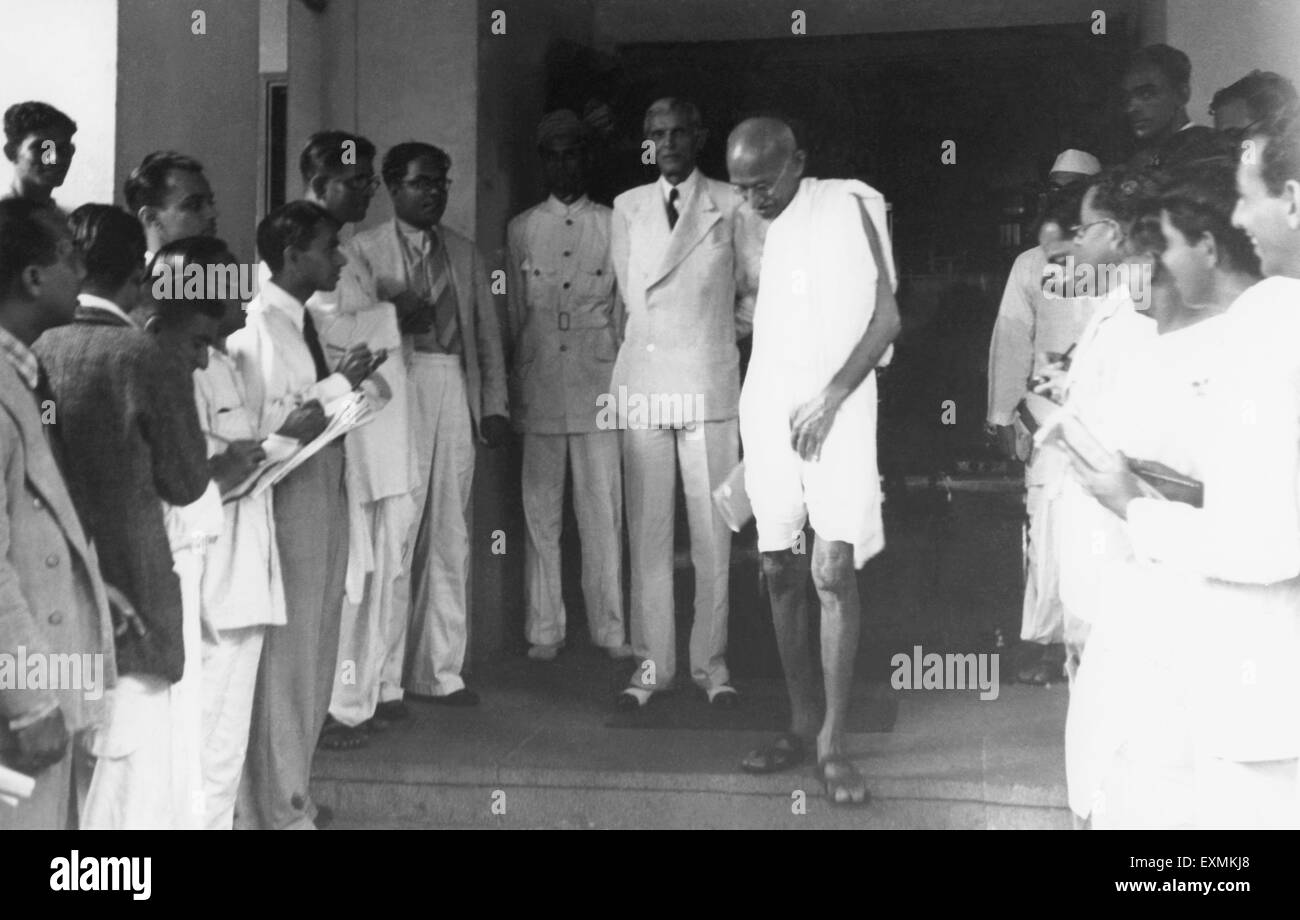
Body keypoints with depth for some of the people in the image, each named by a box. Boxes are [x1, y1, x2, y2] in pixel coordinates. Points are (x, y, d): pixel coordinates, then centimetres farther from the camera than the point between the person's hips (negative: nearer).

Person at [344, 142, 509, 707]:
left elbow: (488, 332, 17)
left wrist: (494, 405, 8)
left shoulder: (464, 253, 19)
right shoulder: (365, 250, 6)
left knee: (450, 537, 6)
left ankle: (440, 670, 14)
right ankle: (382, 676, 0)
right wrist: (394, 318, -23)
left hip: (457, 393, 4)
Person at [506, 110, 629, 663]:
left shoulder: (612, 227, 6)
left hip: (598, 383, -1)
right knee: (541, 509, 3)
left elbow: (624, 309, 8)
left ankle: (609, 625, 9)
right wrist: (511, 387, 7)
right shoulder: (521, 230, 10)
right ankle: (544, 629, 10)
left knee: (604, 508, 0)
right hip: (539, 383, 1)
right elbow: (513, 313, 11)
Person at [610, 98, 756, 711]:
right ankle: (652, 664, 9)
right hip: (643, 381, 2)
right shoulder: (628, 207, 11)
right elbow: (632, 292, 13)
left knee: (712, 534, 0)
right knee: (647, 534, 2)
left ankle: (710, 663, 9)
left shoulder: (731, 206, 4)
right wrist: (704, 313, 9)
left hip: (710, 383, -2)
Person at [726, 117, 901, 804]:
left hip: (834, 411, -5)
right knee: (779, 572, 5)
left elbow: (887, 316, -5)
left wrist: (831, 398, -11)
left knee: (834, 571, -11)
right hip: (767, 411, 5)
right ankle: (801, 723, 16)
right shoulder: (751, 226, 13)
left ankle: (833, 740, -5)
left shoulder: (848, 206, -2)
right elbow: (752, 320, 14)